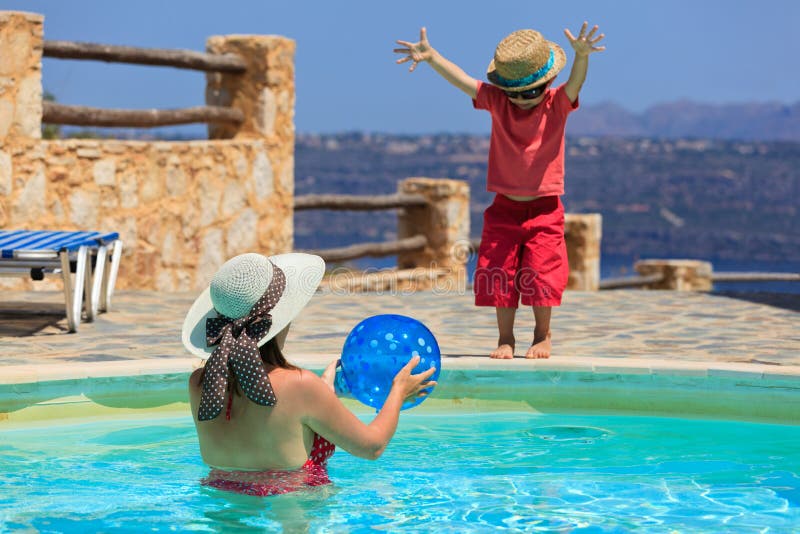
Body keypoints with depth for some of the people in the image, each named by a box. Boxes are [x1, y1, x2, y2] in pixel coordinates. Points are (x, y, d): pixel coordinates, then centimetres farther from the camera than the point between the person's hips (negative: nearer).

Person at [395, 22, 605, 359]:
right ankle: (505, 338, 15)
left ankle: (542, 335, 13)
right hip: (504, 207, 2)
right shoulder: (496, 101, -3)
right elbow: (461, 79, -15)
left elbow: (576, 82, -27)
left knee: (541, 274, -8)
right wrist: (431, 57, -32)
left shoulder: (557, 103, -7)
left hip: (545, 209, -2)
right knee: (499, 276, 0)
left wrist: (581, 56, -50)